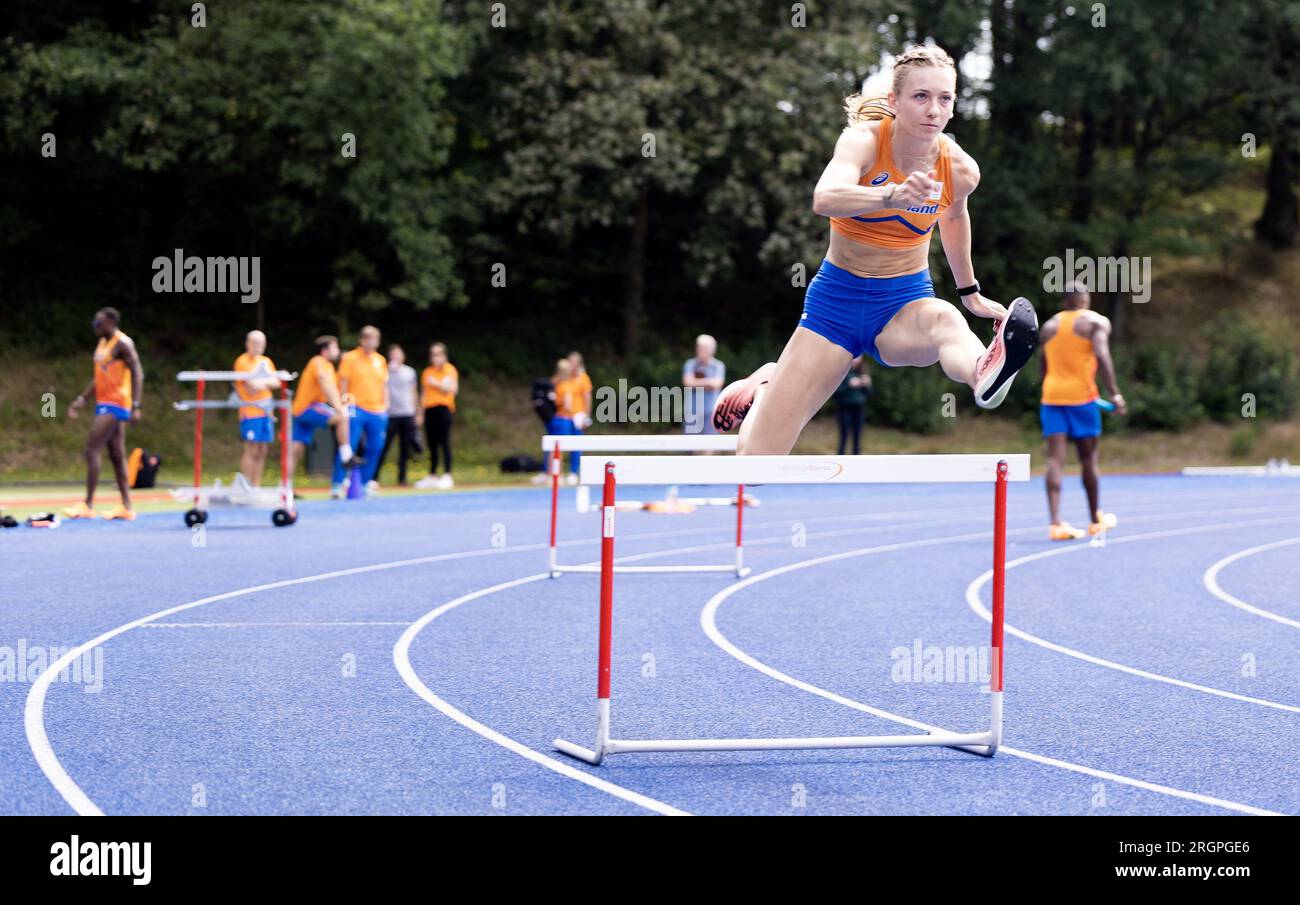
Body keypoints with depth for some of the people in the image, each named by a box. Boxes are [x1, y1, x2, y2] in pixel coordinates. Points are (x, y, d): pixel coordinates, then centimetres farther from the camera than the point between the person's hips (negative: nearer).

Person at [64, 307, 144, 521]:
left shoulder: (122, 343, -12)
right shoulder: (102, 343, 16)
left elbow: (137, 373, -17)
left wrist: (135, 405, -23)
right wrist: (82, 399, 18)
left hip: (115, 405, -10)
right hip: (104, 404, 10)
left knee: (91, 449, -13)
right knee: (117, 456, 9)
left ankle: (88, 505, -12)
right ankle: (127, 507, 11)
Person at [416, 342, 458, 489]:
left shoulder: (449, 369, 2)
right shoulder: (427, 372, 17)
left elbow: (452, 388, -5)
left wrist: (436, 384, -12)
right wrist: (420, 413, 16)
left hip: (443, 409, -5)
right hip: (429, 410, 5)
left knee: (444, 443, -9)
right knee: (432, 445, 6)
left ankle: (447, 476, -10)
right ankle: (432, 476, 11)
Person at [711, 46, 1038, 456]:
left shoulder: (960, 169, -10)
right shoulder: (864, 140, -20)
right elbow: (824, 199, -43)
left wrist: (968, 290, 27)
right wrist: (892, 195, -62)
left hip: (905, 301, 1)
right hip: (837, 298, -1)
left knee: (945, 322, -40)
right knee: (756, 457, -4)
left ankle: (985, 374, -76)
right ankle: (765, 387, 31)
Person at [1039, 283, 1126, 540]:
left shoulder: (1050, 325, 16)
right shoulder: (1096, 322, 0)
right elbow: (1102, 355, -16)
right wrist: (1114, 392, -17)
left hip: (1051, 396, 3)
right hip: (1081, 396, -3)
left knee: (1055, 460, -5)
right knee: (1088, 460, 10)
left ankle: (1055, 523, -19)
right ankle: (1096, 520, 24)